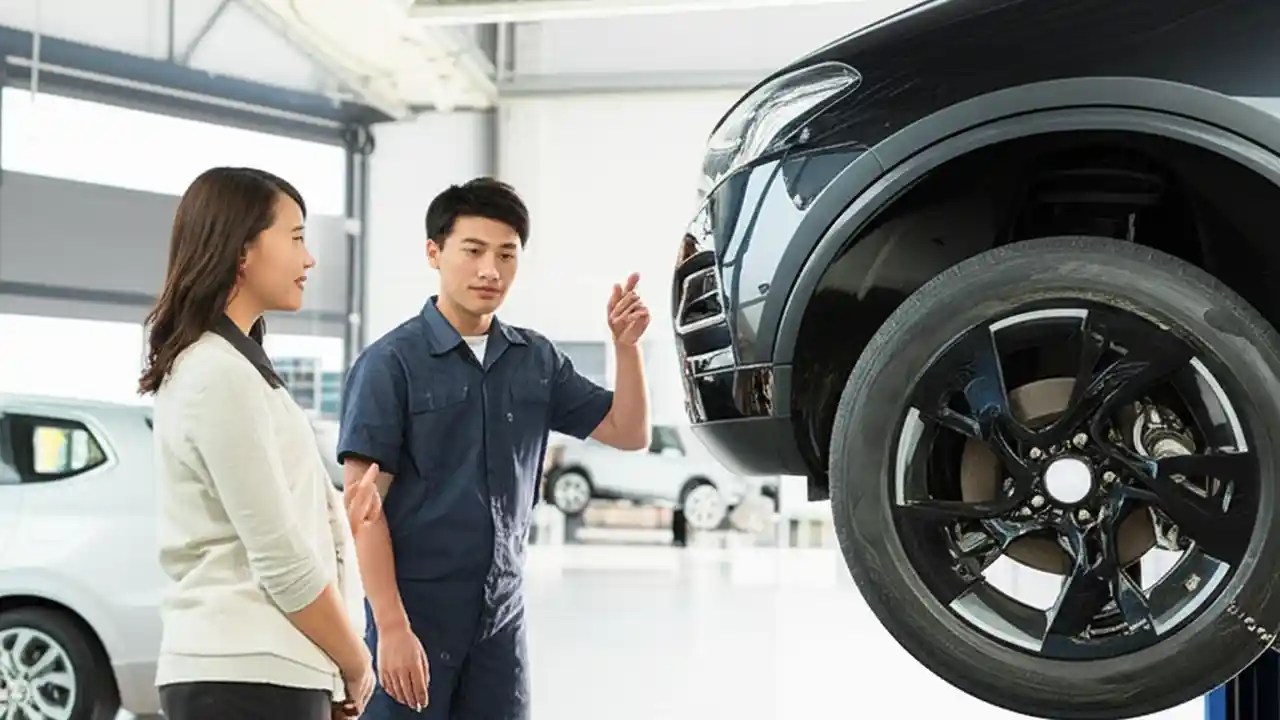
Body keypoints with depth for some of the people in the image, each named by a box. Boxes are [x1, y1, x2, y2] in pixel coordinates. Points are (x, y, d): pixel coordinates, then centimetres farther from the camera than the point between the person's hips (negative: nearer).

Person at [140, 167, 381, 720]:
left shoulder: (215, 365, 16)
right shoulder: (222, 376, -14)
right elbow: (281, 562, -16)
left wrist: (336, 519, 9)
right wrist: (355, 666, -5)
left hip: (232, 667, 9)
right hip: (253, 675, -9)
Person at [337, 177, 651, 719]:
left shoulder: (536, 360, 7)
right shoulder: (391, 362, -9)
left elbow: (628, 432, 11)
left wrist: (626, 346, -6)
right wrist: (391, 627, -18)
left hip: (502, 616, 5)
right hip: (416, 612, -5)